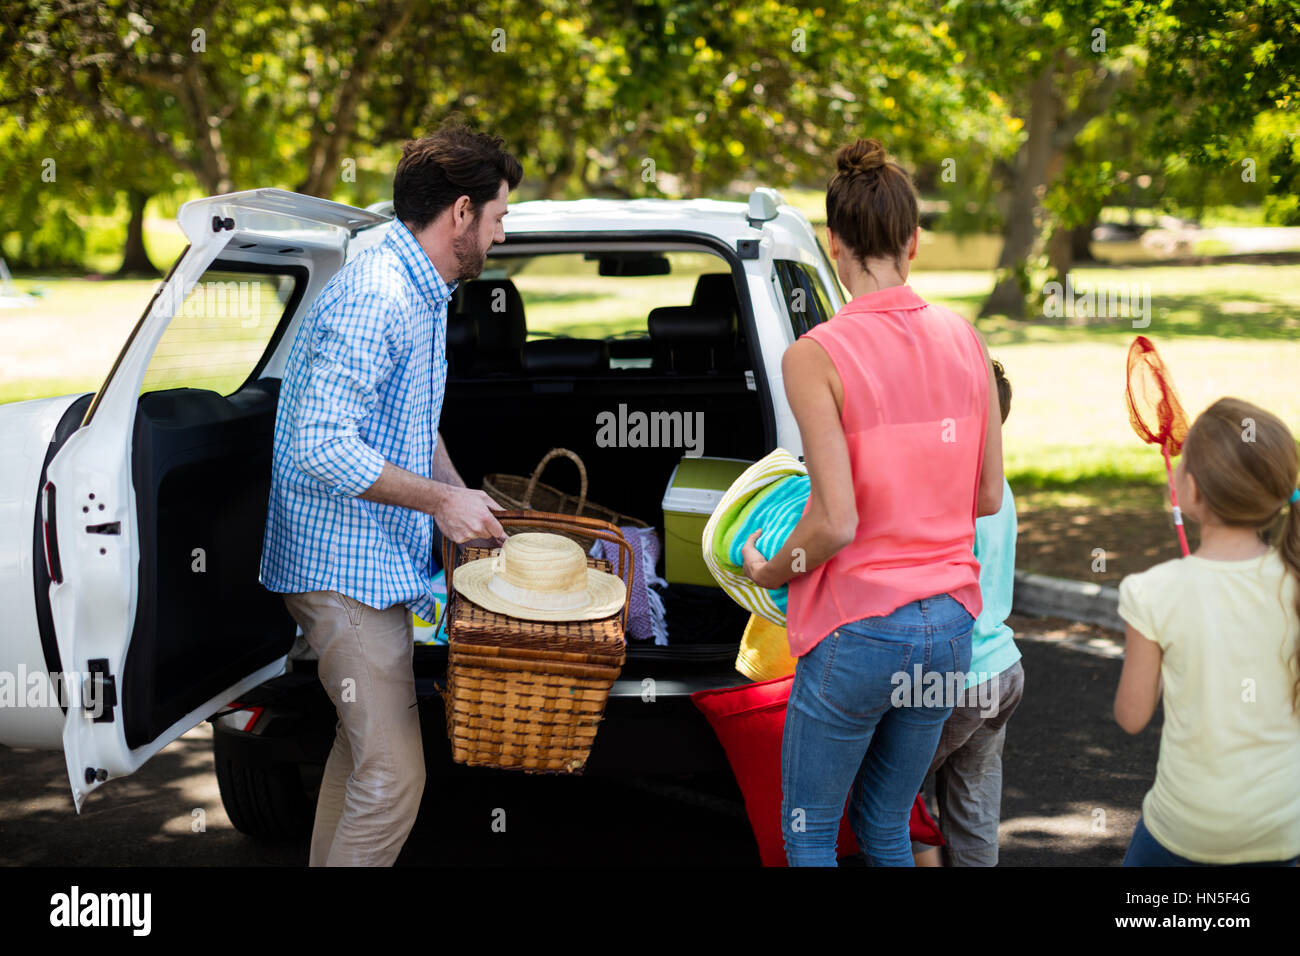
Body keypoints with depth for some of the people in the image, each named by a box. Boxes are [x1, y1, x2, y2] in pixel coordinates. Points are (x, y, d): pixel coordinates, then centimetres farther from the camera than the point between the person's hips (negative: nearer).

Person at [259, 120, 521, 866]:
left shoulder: (421, 296, 14)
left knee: (362, 749, 18)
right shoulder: (373, 299, -21)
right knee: (392, 776, -12)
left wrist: (466, 506, 15)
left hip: (379, 562, 11)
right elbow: (323, 447, -28)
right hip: (349, 570, -11)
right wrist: (443, 500, -20)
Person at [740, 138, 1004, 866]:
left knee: (809, 834, 12)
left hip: (859, 631, -5)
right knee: (886, 827, 20)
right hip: (949, 623, 5)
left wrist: (767, 572, 0)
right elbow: (989, 498, 6)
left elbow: (835, 522, -18)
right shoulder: (964, 339, 1)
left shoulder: (815, 356, -15)